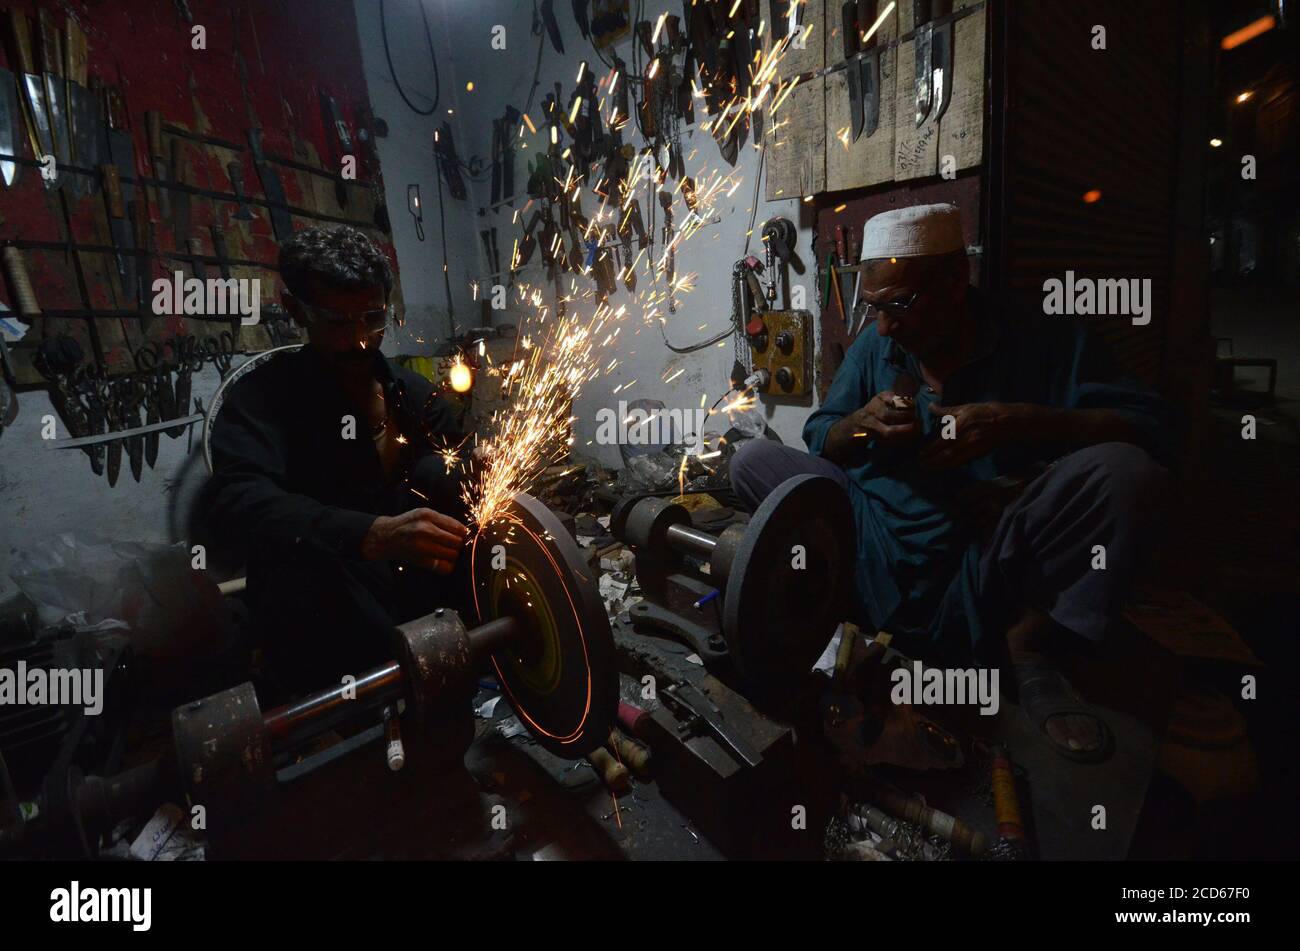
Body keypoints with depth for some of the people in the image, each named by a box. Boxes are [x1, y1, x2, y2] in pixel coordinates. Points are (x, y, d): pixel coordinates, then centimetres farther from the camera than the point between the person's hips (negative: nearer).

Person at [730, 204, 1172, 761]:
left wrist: (1019, 421, -22)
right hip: (882, 563, 2)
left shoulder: (1043, 343, 1)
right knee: (754, 458, -7)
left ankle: (1032, 645, -9)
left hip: (985, 564, -1)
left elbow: (1147, 426, -8)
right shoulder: (873, 349, 9)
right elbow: (817, 440, 11)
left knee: (1125, 470, -26)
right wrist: (861, 423, -12)